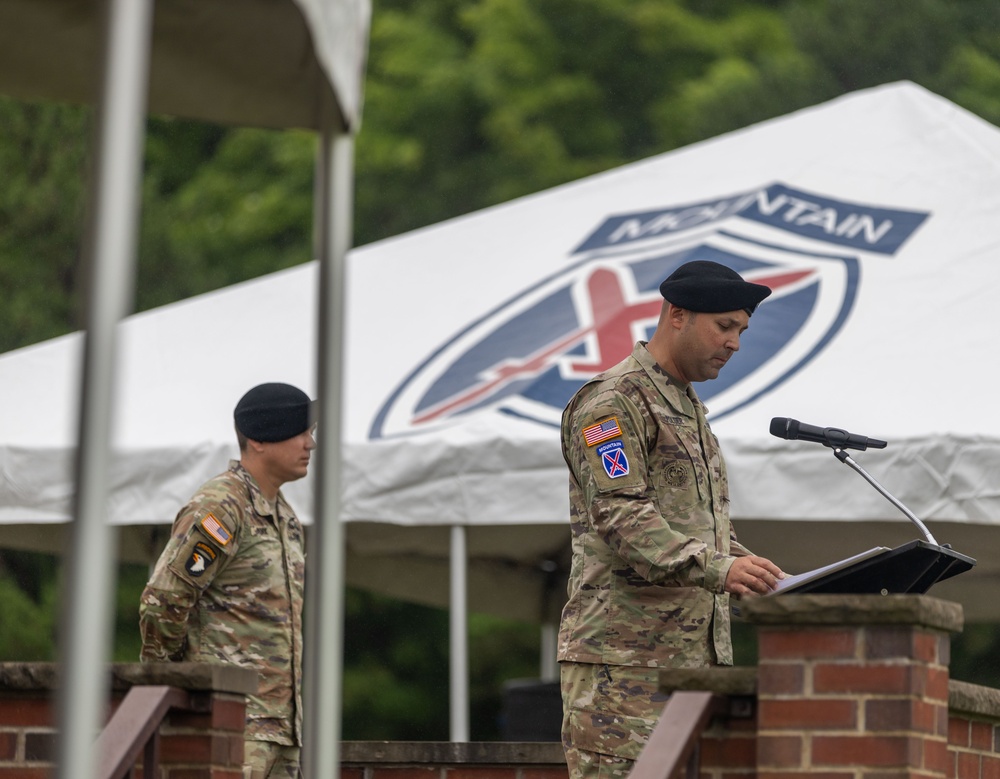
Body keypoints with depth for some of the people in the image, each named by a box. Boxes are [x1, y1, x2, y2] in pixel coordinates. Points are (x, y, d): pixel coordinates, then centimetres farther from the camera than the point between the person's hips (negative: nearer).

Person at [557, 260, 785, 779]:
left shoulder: (690, 409, 24)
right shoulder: (612, 401, -7)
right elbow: (621, 515, -19)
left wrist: (759, 576, 8)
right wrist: (716, 569, -31)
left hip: (697, 658, 9)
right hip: (621, 658, -9)